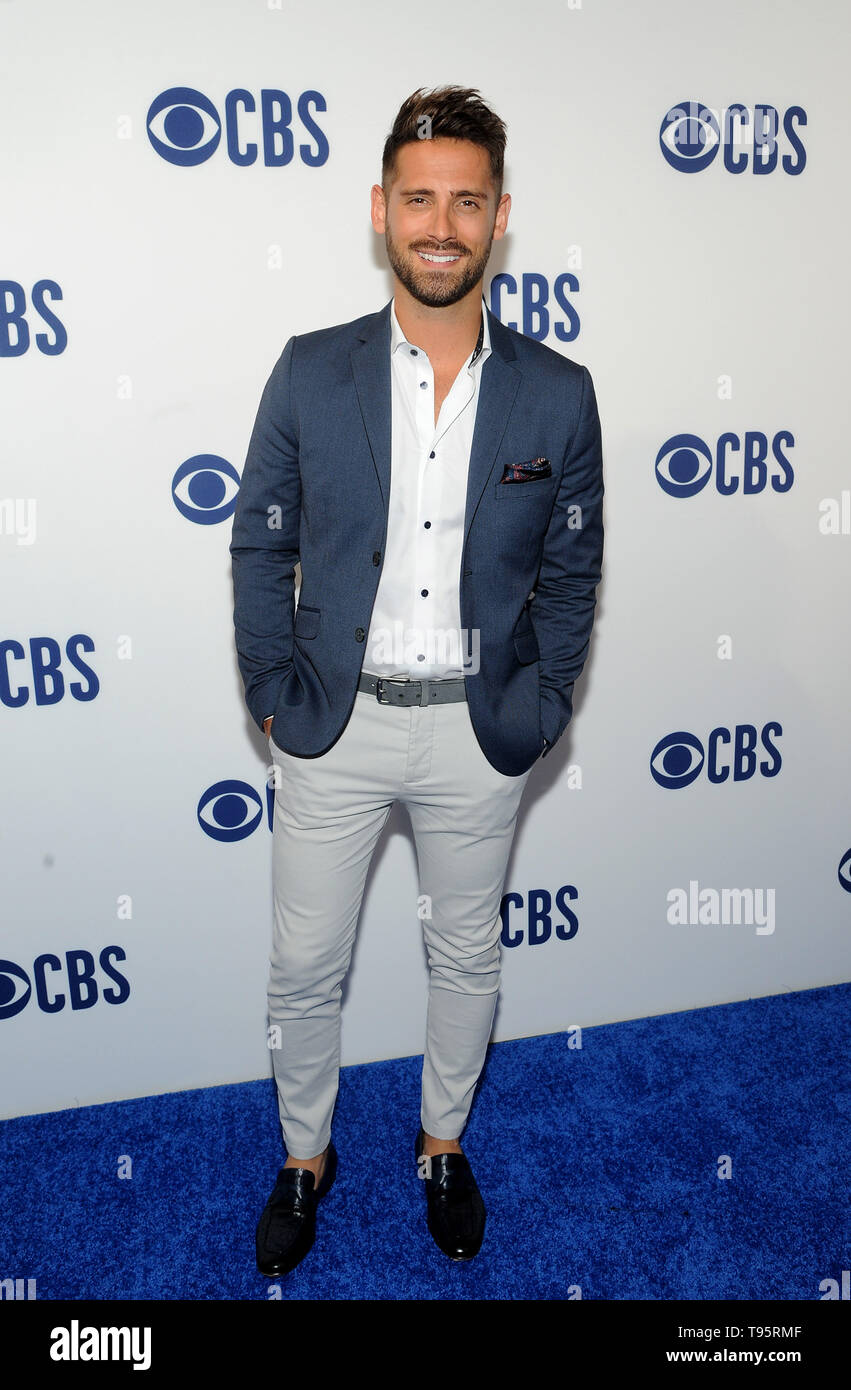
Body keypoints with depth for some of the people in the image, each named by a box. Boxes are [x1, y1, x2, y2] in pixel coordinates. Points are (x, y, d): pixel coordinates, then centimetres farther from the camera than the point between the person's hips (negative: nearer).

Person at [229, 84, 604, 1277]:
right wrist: (274, 694, -4)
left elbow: (570, 574, 3)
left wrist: (539, 709, -3)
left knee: (467, 956, 18)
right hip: (334, 726, 0)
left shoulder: (559, 395, -4)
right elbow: (260, 546, 1)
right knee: (306, 968, 12)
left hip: (479, 732, 1)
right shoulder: (311, 373, -4)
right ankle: (305, 1155, 40)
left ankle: (443, 1143, 45)